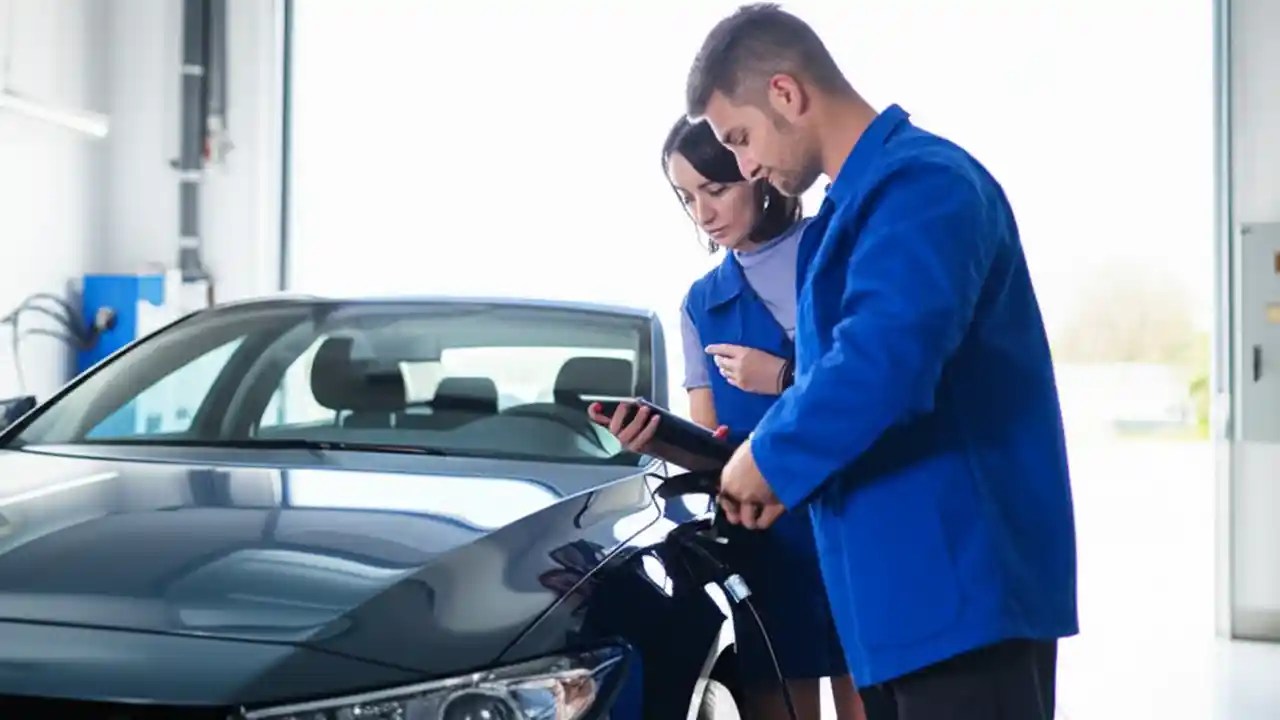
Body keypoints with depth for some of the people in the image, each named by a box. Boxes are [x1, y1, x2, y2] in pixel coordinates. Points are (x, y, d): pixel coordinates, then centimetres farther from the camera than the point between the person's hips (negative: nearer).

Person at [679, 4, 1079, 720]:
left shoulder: (919, 183, -16)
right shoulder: (863, 200, 18)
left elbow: (882, 361, -32)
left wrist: (772, 458, -16)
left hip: (961, 586, -10)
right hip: (909, 588, 10)